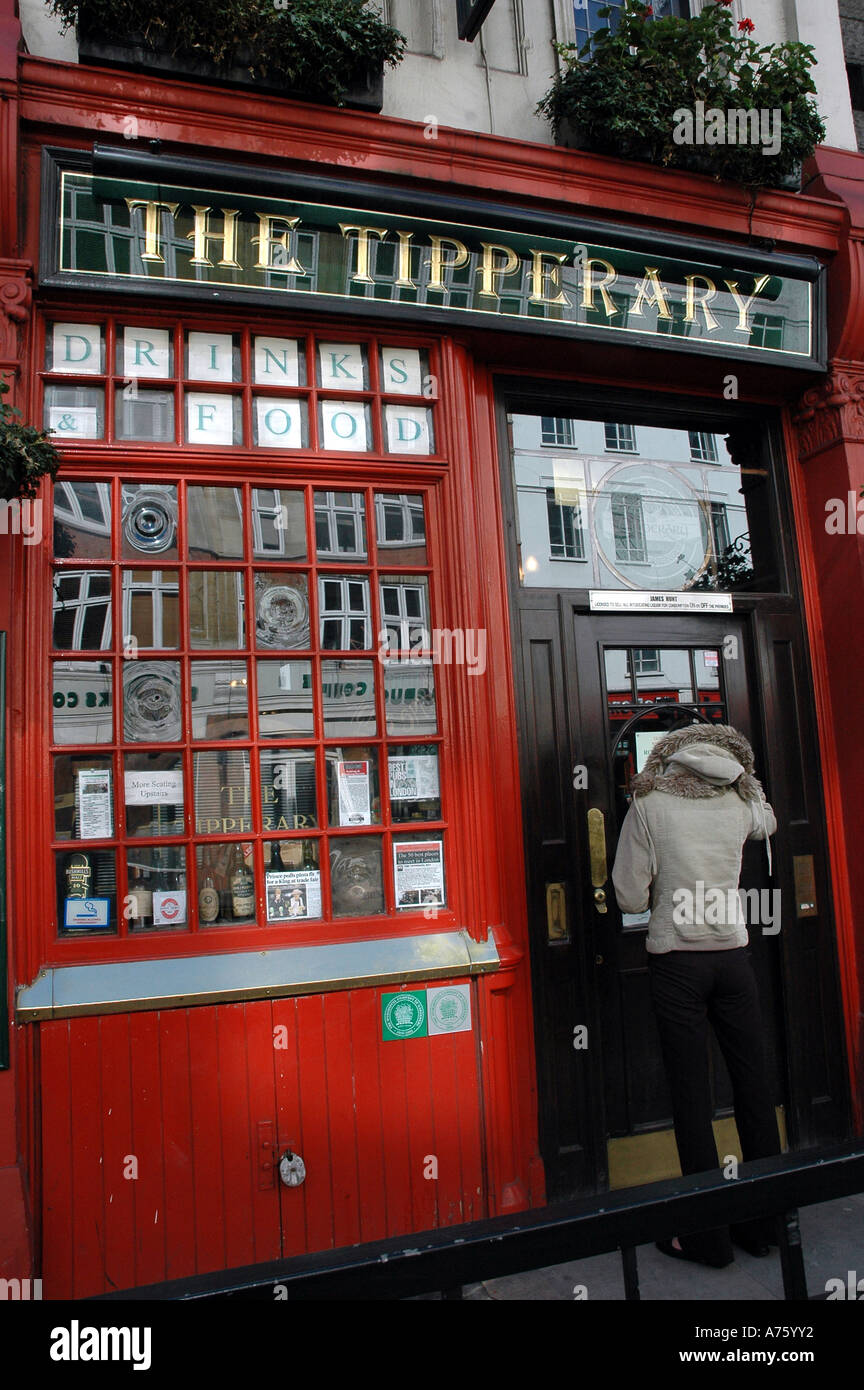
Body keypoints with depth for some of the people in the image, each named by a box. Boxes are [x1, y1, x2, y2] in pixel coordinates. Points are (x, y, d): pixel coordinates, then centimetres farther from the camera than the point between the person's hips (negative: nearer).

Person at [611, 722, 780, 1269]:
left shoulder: (648, 805, -6)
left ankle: (711, 1236, 15)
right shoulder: (740, 803, 4)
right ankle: (766, 1223, 27)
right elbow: (768, 822, 30)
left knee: (692, 1097, 4)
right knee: (754, 1086, 13)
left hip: (677, 961, -3)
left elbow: (630, 897, -6)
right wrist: (743, 779, 38)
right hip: (734, 955, 4)